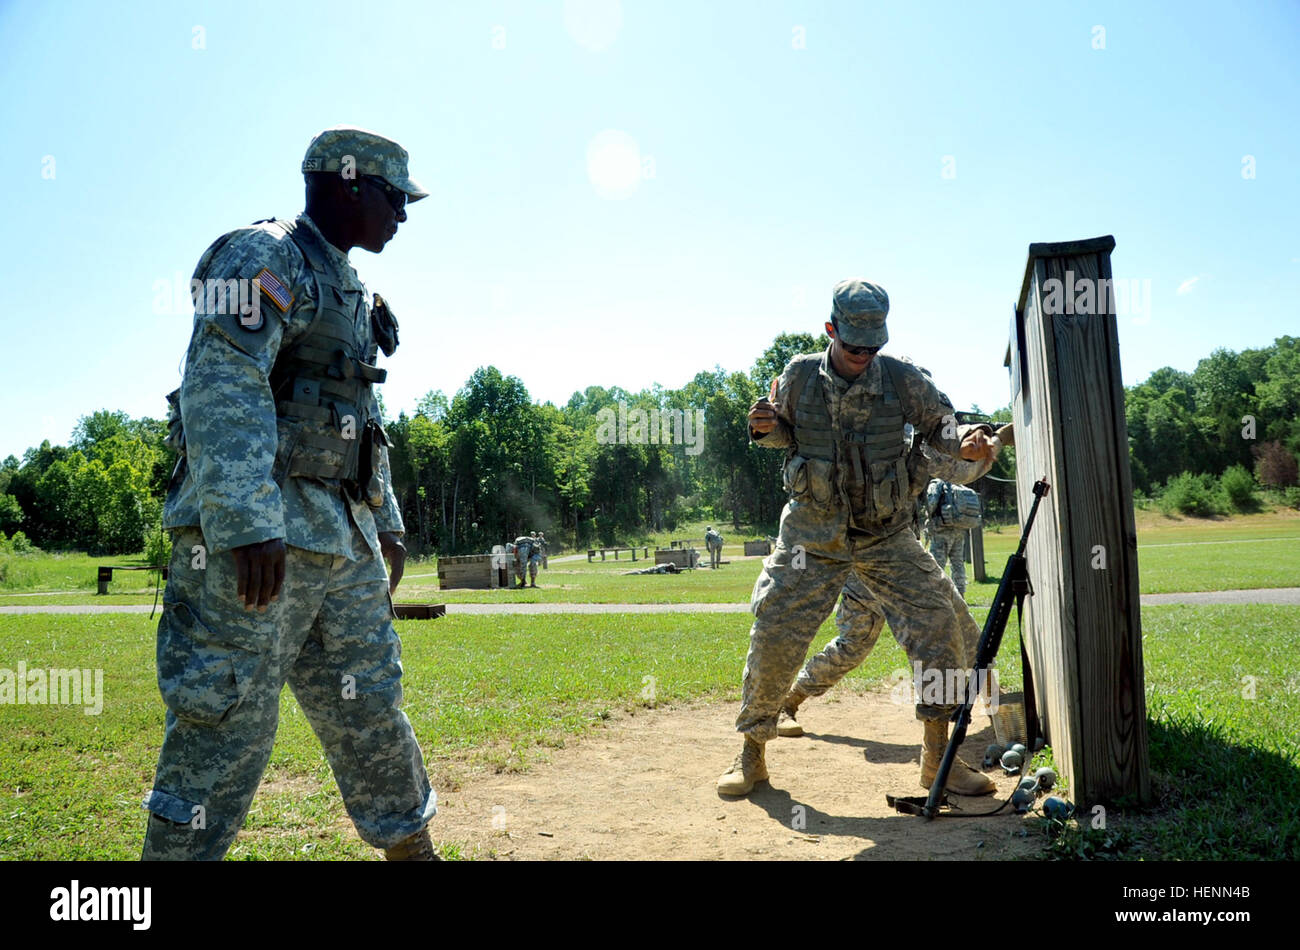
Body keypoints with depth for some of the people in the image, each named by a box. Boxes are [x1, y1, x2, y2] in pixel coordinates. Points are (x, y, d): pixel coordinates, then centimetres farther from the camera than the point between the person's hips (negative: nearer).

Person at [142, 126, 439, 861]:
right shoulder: (263, 258, -7)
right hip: (254, 536, -9)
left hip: (343, 539, 9)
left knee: (371, 706, 15)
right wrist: (248, 524, -29)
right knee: (228, 724, -4)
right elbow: (222, 391, -20)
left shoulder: (349, 290, 21)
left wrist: (387, 522, 23)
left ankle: (412, 849, 28)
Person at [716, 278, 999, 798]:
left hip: (887, 538, 1)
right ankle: (752, 751, 16)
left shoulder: (899, 377, -7)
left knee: (939, 626, -6)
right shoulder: (799, 375, -5)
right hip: (812, 536, 0)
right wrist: (766, 428, -14)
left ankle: (937, 753, 11)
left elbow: (938, 420, 4)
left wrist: (962, 442, -19)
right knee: (773, 637, -3)